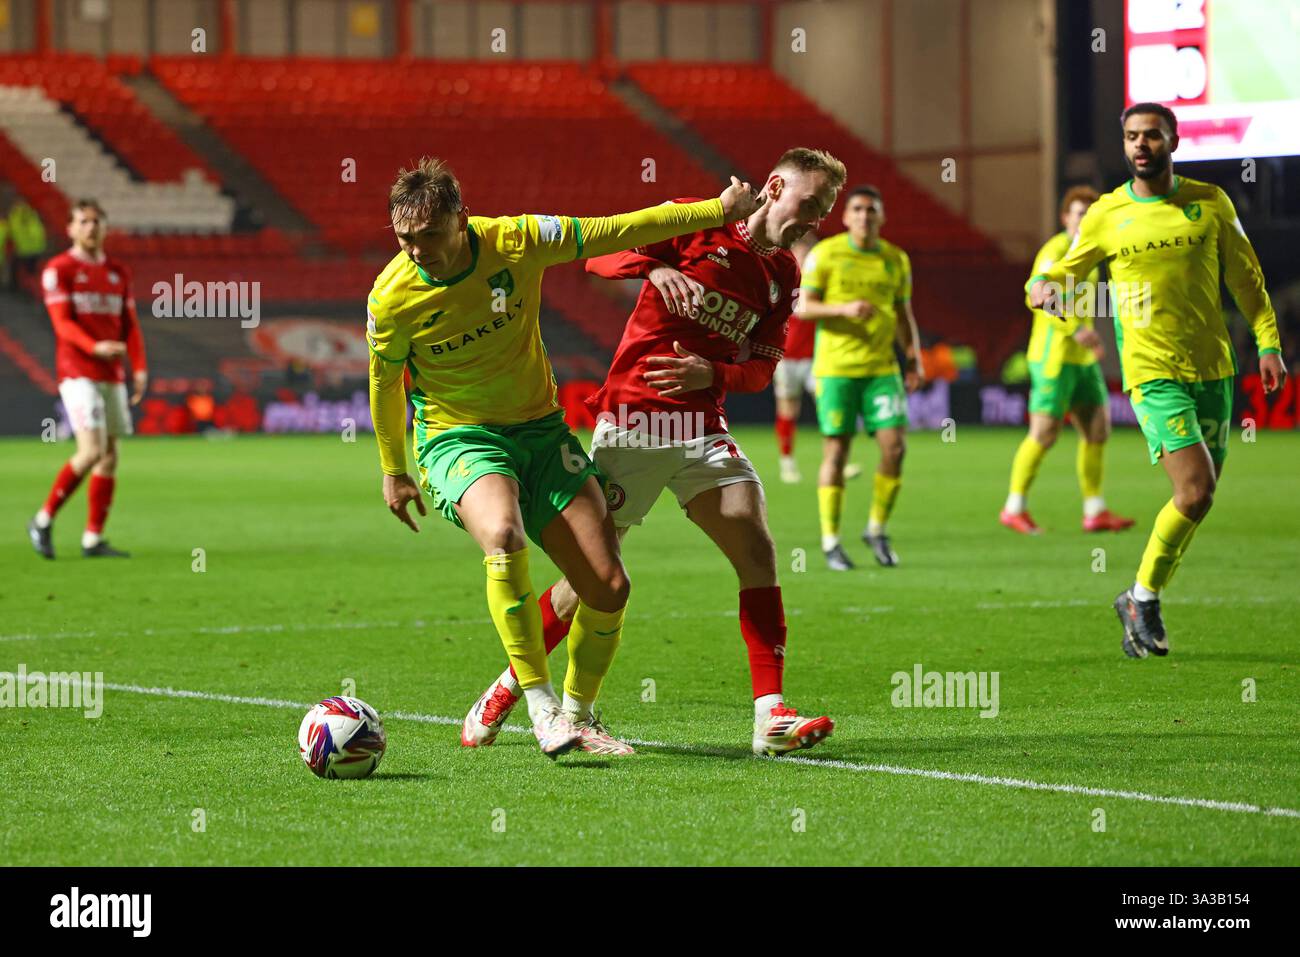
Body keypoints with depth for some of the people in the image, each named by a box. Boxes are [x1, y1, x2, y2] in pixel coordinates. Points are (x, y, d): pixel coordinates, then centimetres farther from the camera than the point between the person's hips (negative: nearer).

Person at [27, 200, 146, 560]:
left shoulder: (119, 273, 14)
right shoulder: (58, 270, -3)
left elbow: (130, 325, 13)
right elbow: (62, 322, -12)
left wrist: (139, 368, -1)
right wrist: (94, 347, -29)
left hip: (112, 375, 6)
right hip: (77, 371, -6)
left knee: (109, 456, 4)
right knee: (92, 450, -17)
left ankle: (93, 539, 9)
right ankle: (43, 521, -2)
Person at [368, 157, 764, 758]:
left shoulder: (517, 241, -14)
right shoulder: (392, 297, -16)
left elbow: (621, 231, -3)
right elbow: (384, 381, 3)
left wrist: (717, 210, 3)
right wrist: (393, 471, 15)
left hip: (540, 429, 3)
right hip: (457, 438, -3)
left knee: (609, 589, -6)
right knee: (504, 536, -37)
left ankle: (577, 714, 20)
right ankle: (541, 705, -26)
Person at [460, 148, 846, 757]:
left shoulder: (783, 274, 12)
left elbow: (760, 368, 12)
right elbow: (598, 249, -8)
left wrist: (711, 373, -10)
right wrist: (655, 267, -28)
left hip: (702, 426, 5)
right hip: (632, 420, -5)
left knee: (756, 549, -13)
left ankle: (771, 718, -12)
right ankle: (506, 690, 18)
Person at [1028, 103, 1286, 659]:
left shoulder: (1210, 203, 6)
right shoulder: (1106, 216, 1)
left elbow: (1245, 278, 13)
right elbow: (1065, 272, 10)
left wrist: (1268, 343, 3)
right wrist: (1045, 288, -14)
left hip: (1213, 369, 4)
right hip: (1153, 372, -4)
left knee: (1199, 498, 5)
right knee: (1195, 492, -18)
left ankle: (1141, 602, 21)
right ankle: (1144, 597, 0)